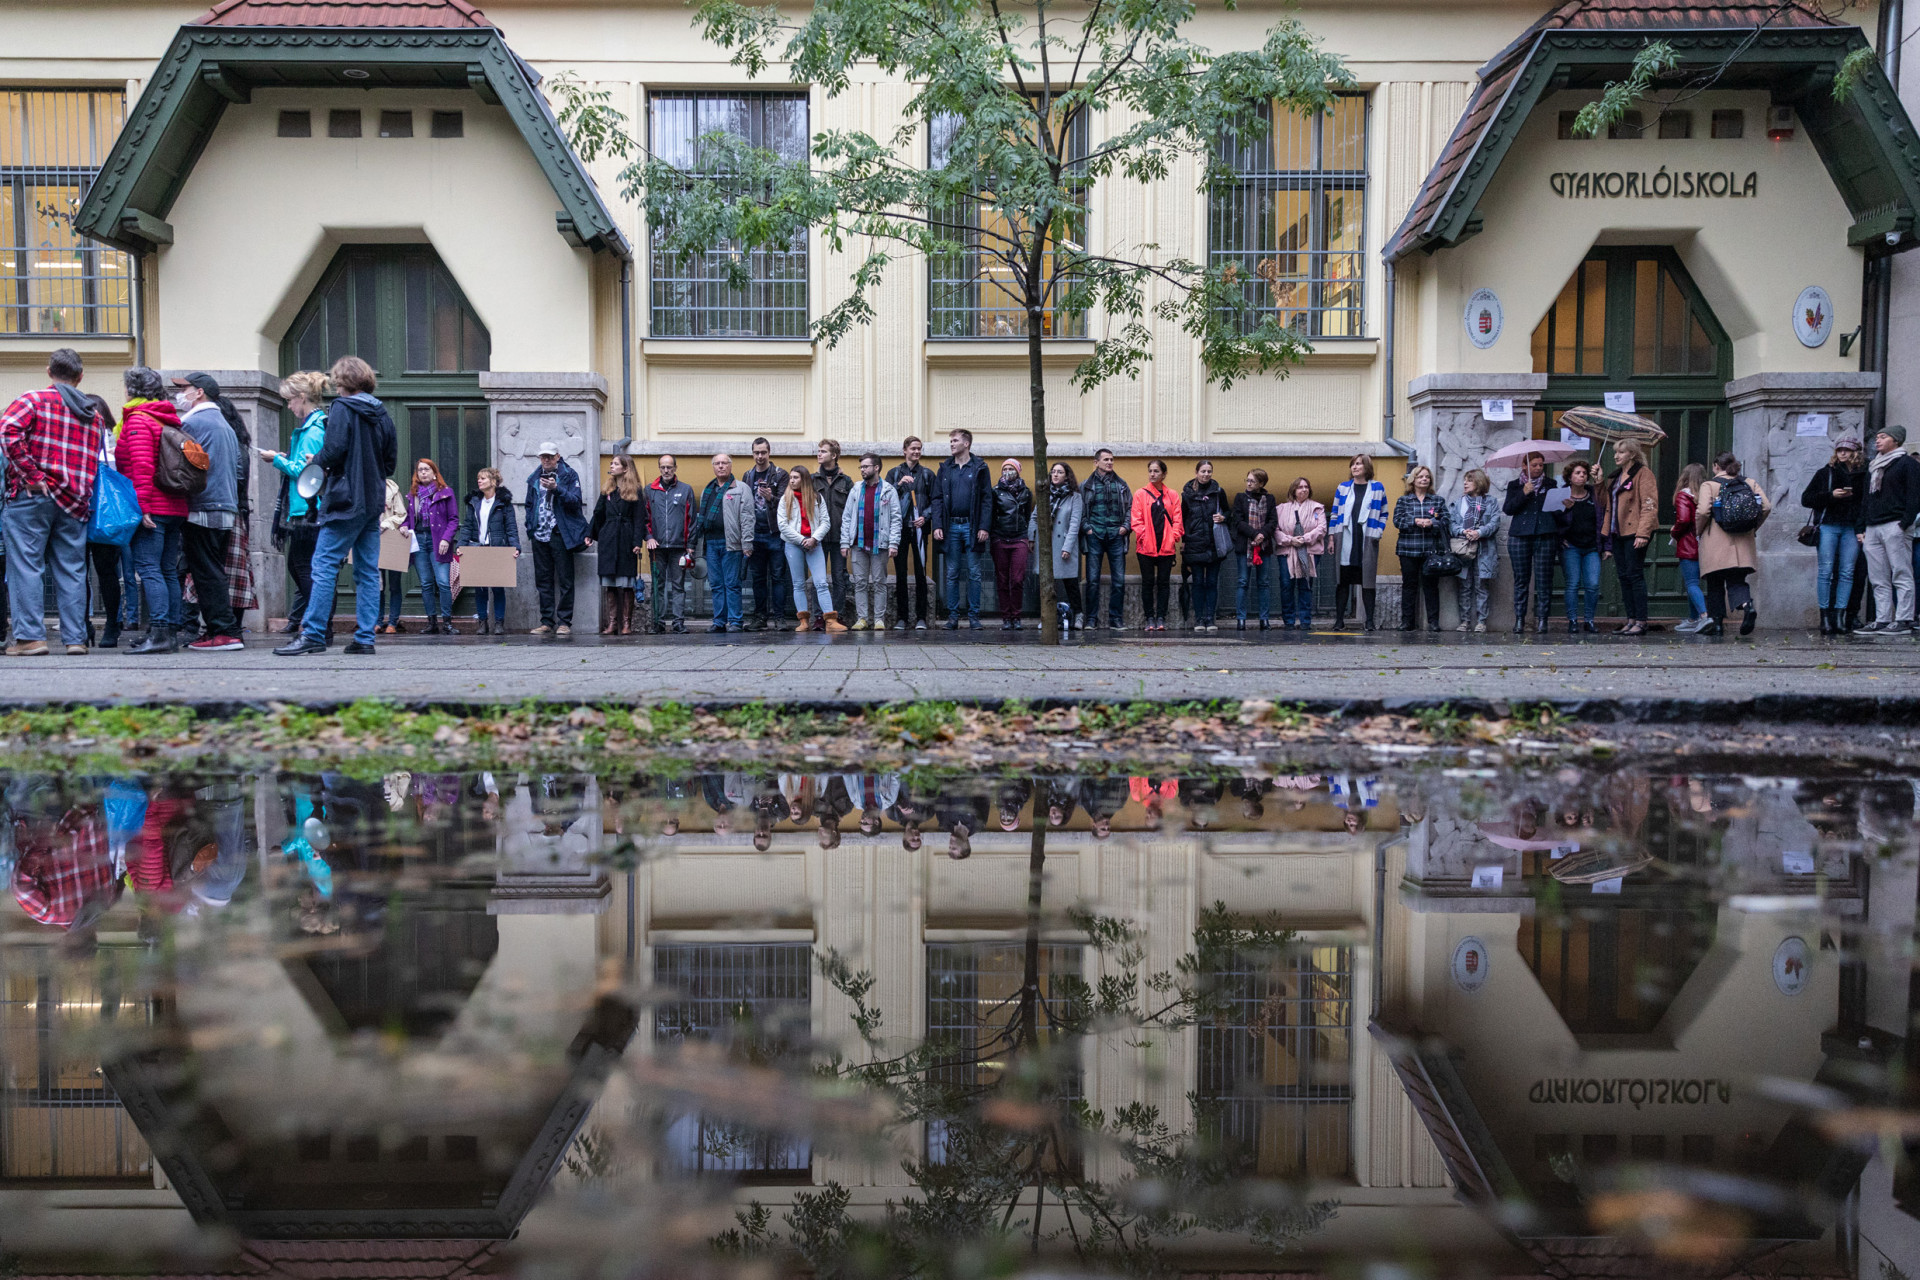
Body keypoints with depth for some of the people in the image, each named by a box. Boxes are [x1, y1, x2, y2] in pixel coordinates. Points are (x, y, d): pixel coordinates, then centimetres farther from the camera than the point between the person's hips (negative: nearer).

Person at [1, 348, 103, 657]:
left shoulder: (34, 400, 0)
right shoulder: (94, 416, 16)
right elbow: (96, 463, 14)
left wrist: (30, 475, -15)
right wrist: (81, 491, 14)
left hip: (32, 497, -4)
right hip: (75, 502, 4)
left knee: (26, 565, -1)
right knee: (71, 569, 7)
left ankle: (30, 636, -4)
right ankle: (75, 637, 7)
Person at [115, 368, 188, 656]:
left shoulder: (137, 421, -6)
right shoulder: (170, 421, 18)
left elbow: (142, 466, -18)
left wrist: (142, 505, -21)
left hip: (152, 510, -8)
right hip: (176, 508, 8)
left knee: (148, 568, -10)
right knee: (169, 570, 9)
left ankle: (159, 632, -16)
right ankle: (171, 631, 11)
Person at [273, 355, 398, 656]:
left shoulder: (342, 408, -6)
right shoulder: (381, 413, 13)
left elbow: (334, 450, -16)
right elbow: (391, 459, 14)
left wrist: (316, 461, 3)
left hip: (347, 499, -7)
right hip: (374, 501, 7)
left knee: (324, 566, -4)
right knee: (368, 571, 6)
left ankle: (313, 634, -6)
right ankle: (364, 638, 6)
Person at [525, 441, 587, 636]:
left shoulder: (569, 475, 0)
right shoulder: (534, 478, 15)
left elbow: (575, 502, -10)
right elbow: (529, 505, 21)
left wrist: (556, 488, -22)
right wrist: (530, 528, 10)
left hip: (560, 534, -5)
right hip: (540, 536, 5)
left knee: (565, 580, -3)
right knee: (543, 580, 7)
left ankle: (564, 622, 1)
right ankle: (547, 622, 12)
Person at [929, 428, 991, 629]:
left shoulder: (979, 468, 2)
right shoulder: (945, 469, 10)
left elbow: (987, 499, -1)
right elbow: (937, 498, 7)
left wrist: (983, 527, -9)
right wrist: (937, 525, -4)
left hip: (972, 527, -2)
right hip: (951, 527, 2)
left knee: (974, 573, 1)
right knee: (952, 573, 5)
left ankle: (974, 615, 7)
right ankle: (953, 616, 10)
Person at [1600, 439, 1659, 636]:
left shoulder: (1643, 474, -5)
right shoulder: (1614, 477, 19)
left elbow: (1650, 505, -13)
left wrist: (1643, 533, -21)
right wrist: (1607, 541, 17)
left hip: (1634, 533, -8)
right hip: (1618, 533, 8)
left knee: (1634, 574, -9)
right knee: (1623, 576, 7)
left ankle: (1641, 622, -5)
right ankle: (1631, 620, 11)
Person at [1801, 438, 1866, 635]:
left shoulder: (1863, 474, 9)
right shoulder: (1825, 473, 8)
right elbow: (1806, 499, 5)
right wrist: (1831, 495, -10)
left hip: (1851, 529, 1)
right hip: (1828, 526, -1)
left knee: (1847, 573, -2)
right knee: (1826, 571, -5)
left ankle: (1840, 616, 0)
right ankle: (1825, 617, -2)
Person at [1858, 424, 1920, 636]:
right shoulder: (1872, 468, 24)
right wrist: (1861, 528, 17)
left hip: (1894, 526, -7)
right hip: (1872, 529, 8)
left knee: (1901, 576, -8)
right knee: (1879, 580, 4)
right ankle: (1882, 620, 4)